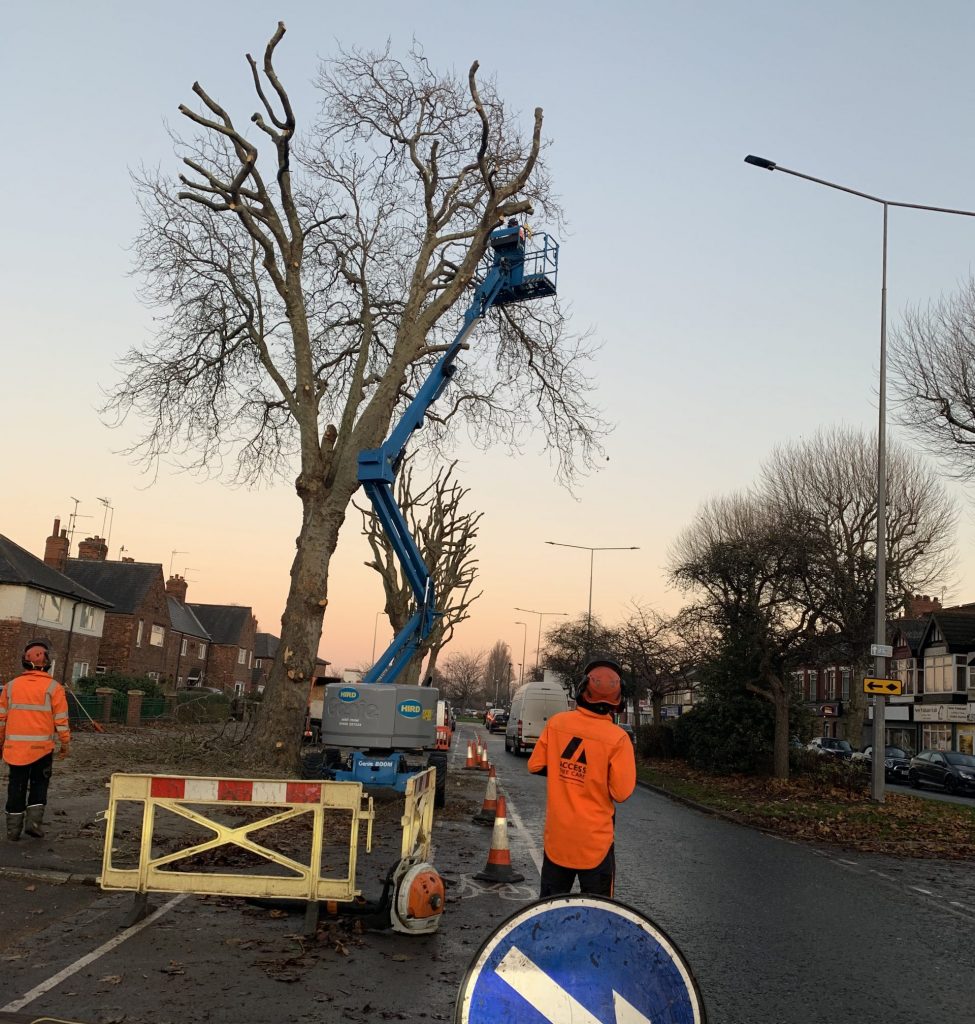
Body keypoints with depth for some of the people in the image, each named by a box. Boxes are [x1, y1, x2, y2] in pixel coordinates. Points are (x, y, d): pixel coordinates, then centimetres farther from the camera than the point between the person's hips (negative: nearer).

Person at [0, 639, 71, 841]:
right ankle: (34, 820, 0)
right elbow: (61, 720, -5)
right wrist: (66, 744, 4)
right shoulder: (53, 687, -5)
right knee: (39, 784, 12)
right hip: (42, 747, -2)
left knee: (16, 787, 11)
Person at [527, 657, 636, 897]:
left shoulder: (556, 723, -7)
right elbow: (622, 793, -14)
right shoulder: (618, 738, -18)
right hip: (595, 841, -3)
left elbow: (535, 765, 3)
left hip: (557, 836, 3)